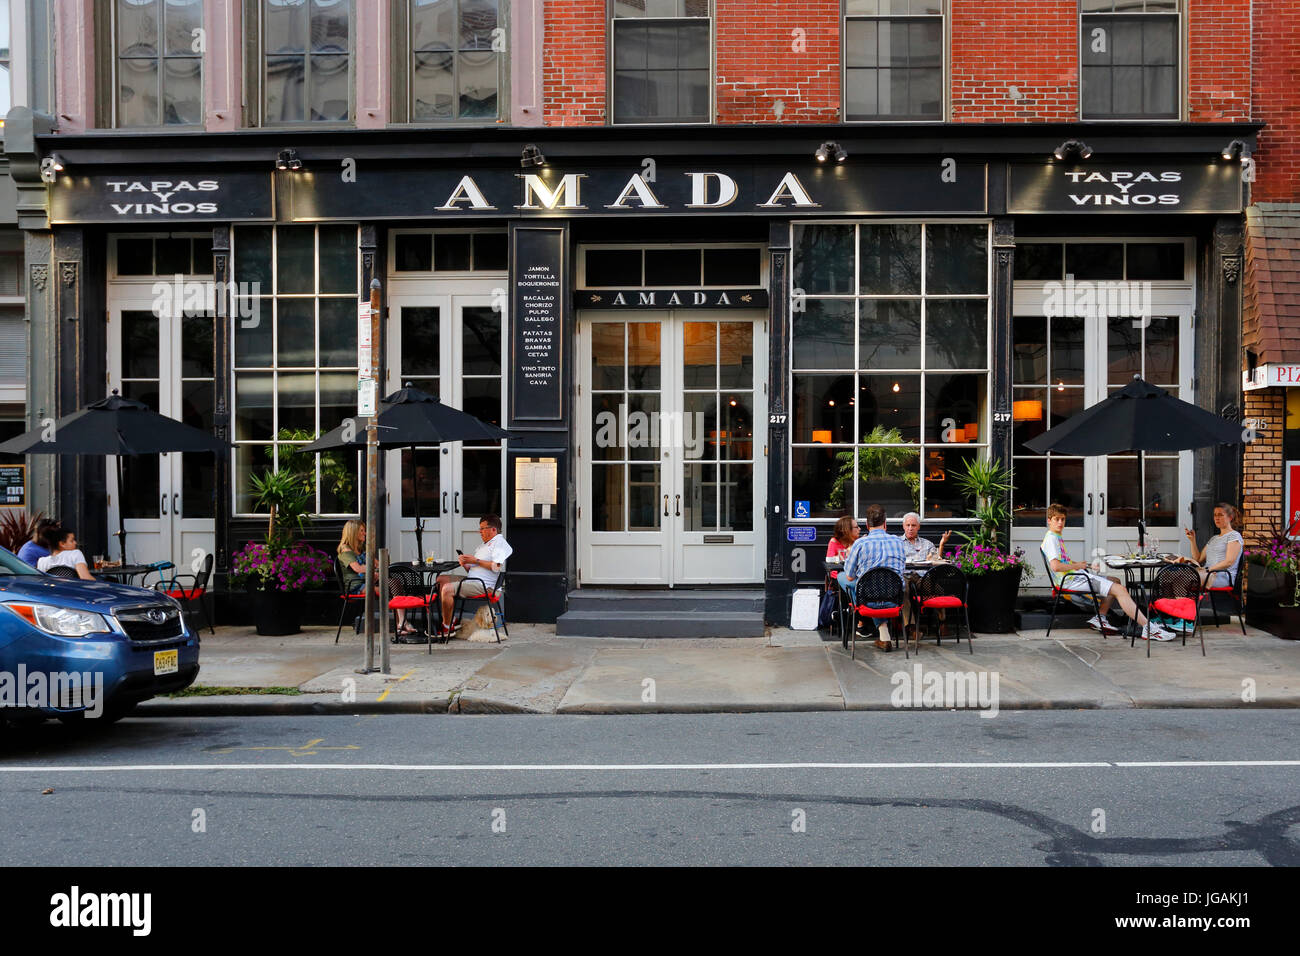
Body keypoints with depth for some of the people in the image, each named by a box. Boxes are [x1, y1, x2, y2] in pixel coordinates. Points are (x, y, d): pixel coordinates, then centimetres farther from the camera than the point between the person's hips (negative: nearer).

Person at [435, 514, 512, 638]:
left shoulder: (499, 543, -4)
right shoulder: (483, 546, 27)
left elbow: (496, 566, -20)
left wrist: (475, 561, -13)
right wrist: (465, 564, 3)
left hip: (483, 585, -11)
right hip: (471, 579, 11)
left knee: (447, 588, -23)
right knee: (441, 579, 6)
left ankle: (447, 627, -13)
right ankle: (451, 620, 0)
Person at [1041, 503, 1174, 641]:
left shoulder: (1057, 537, 18)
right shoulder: (1050, 539, -14)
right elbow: (1056, 566, -27)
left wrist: (1076, 563, 11)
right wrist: (1076, 566, -11)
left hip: (1075, 577, 11)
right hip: (1071, 581, -11)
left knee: (1115, 582, 22)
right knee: (1120, 590, -16)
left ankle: (1099, 618, 9)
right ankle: (1148, 628, -20)